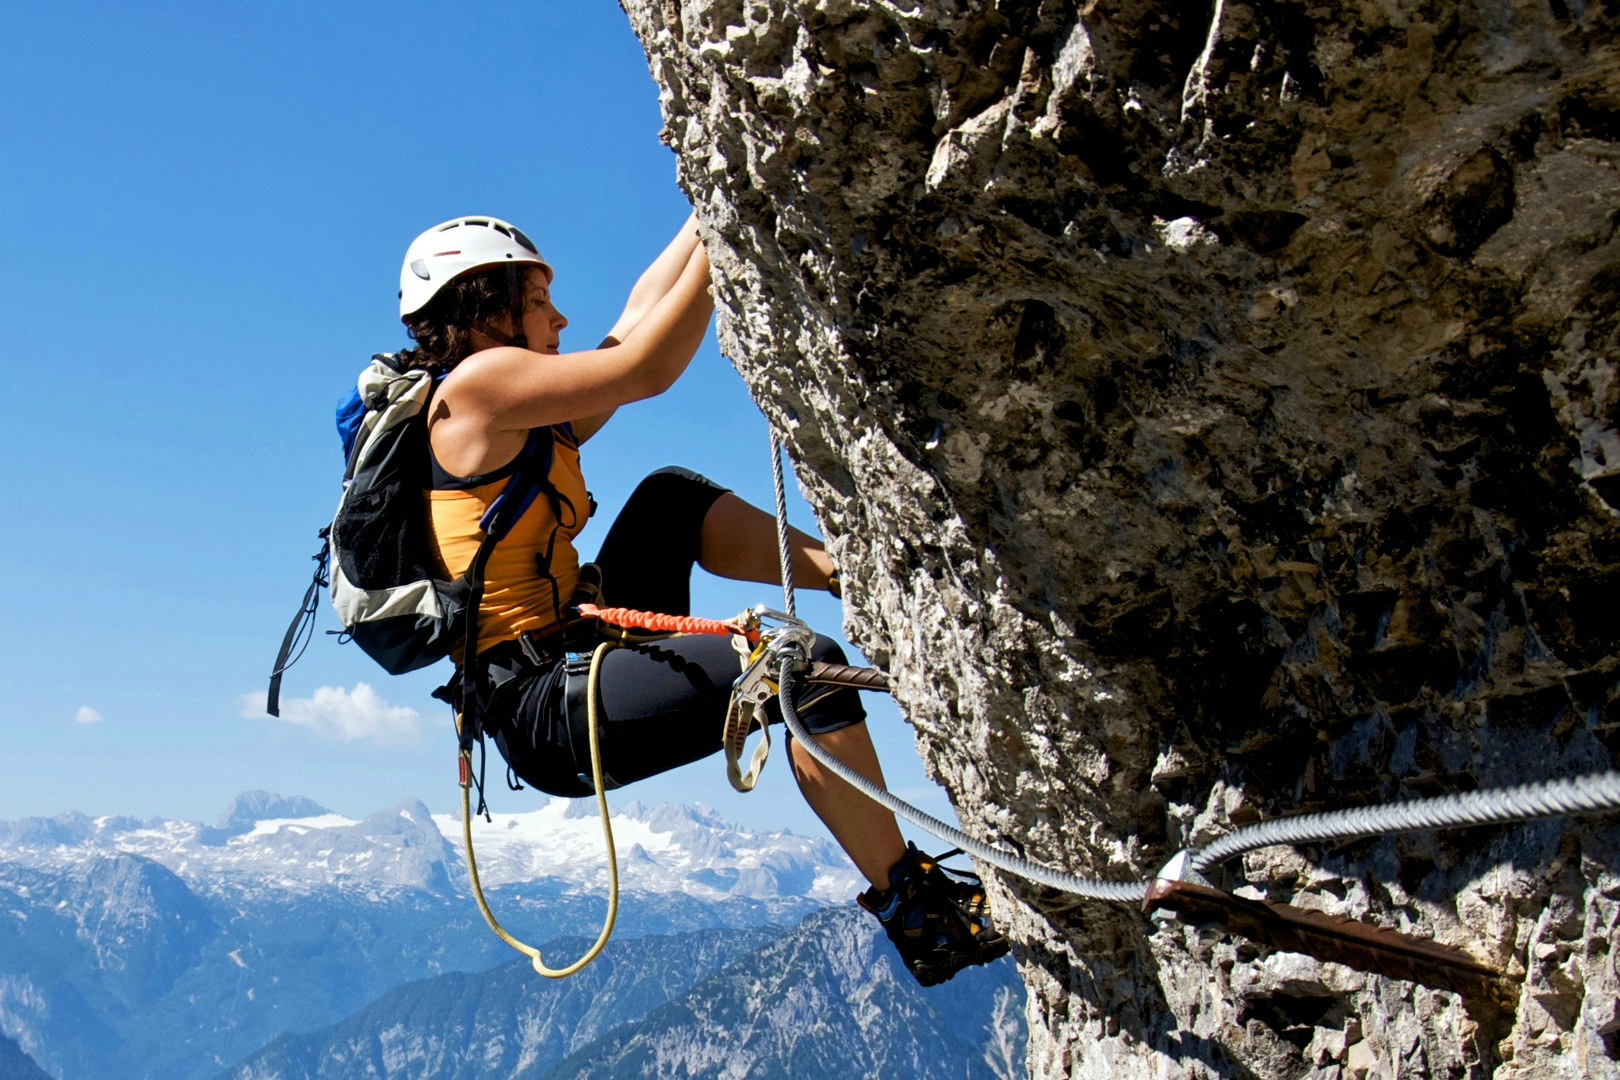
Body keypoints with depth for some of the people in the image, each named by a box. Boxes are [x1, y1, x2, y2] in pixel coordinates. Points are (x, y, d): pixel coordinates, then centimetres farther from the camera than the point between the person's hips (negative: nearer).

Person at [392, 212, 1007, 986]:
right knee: (806, 668, -22)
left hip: (573, 668, 11)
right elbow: (647, 367, -15)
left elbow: (637, 316, 19)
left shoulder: (523, 429, 18)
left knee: (674, 499, 16)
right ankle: (919, 913, -11)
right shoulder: (475, 385, -9)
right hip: (549, 713, -11)